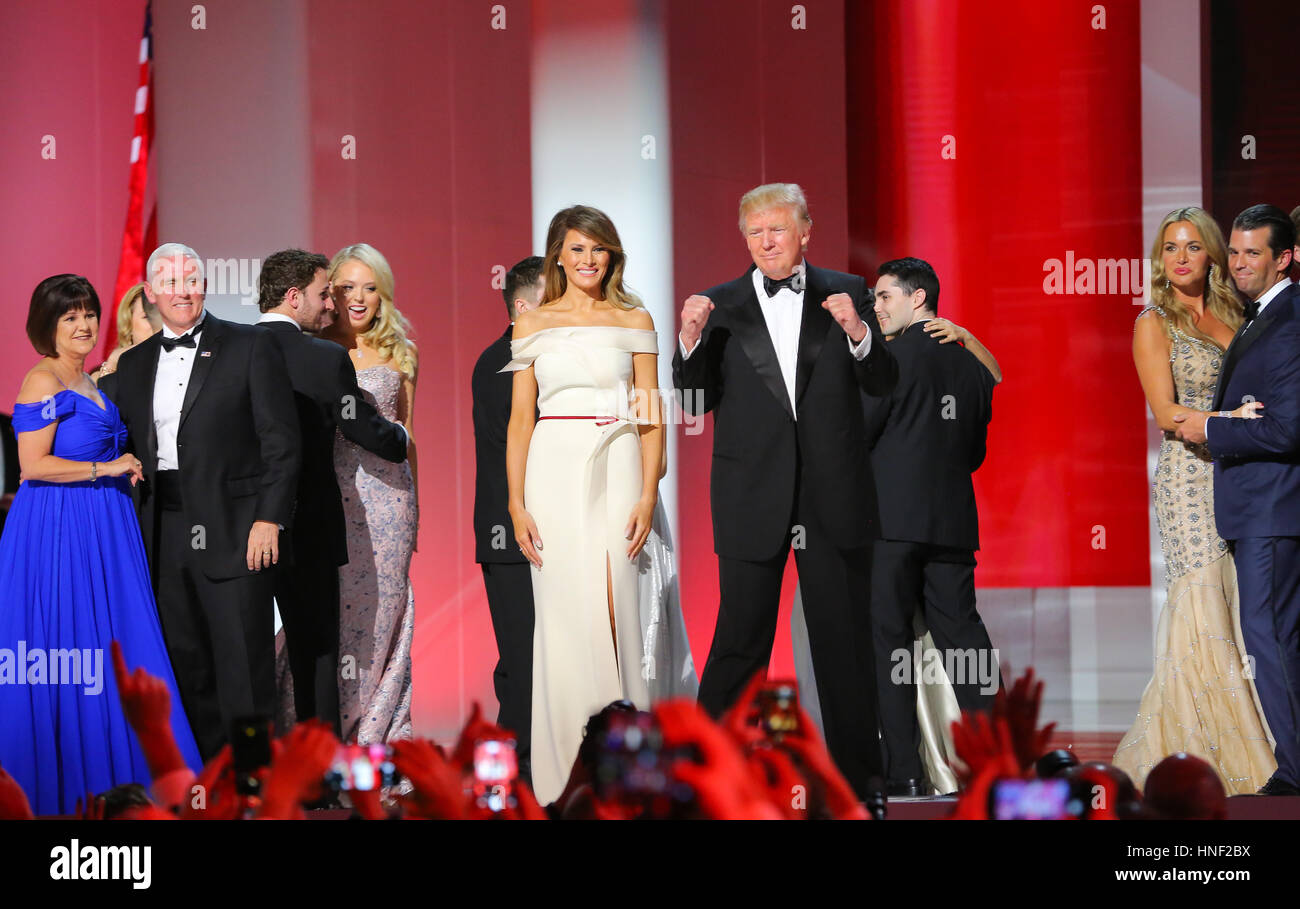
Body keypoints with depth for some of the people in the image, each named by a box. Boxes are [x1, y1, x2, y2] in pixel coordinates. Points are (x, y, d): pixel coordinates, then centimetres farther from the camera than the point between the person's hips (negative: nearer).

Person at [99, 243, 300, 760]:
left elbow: (281, 441, -4)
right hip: (165, 535, 5)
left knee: (243, 661, -4)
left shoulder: (250, 348, 0)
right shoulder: (133, 365, 15)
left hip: (233, 531, -5)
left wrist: (269, 519, -11)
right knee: (185, 663, 8)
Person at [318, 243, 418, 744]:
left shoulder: (400, 354, 11)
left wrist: (414, 505, 15)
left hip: (388, 492, 1)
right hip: (328, 491, -1)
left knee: (383, 605, 0)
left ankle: (381, 732, 6)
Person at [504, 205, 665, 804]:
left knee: (618, 606, -4)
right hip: (554, 469, 0)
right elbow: (520, 419, 5)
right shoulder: (533, 324, 8)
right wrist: (516, 504, -3)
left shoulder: (634, 321, 9)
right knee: (562, 609, -4)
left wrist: (648, 496, -6)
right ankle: (566, 772, 0)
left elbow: (651, 415, 5)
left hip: (618, 468, 0)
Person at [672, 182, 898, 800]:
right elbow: (699, 400, 3)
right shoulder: (722, 304, 4)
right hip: (753, 493, -1)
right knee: (740, 638, -1)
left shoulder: (845, 292, 5)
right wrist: (690, 339, -13)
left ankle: (858, 773, 16)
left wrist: (858, 331, -16)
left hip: (833, 493, 1)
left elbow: (883, 384, 2)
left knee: (846, 638, 7)